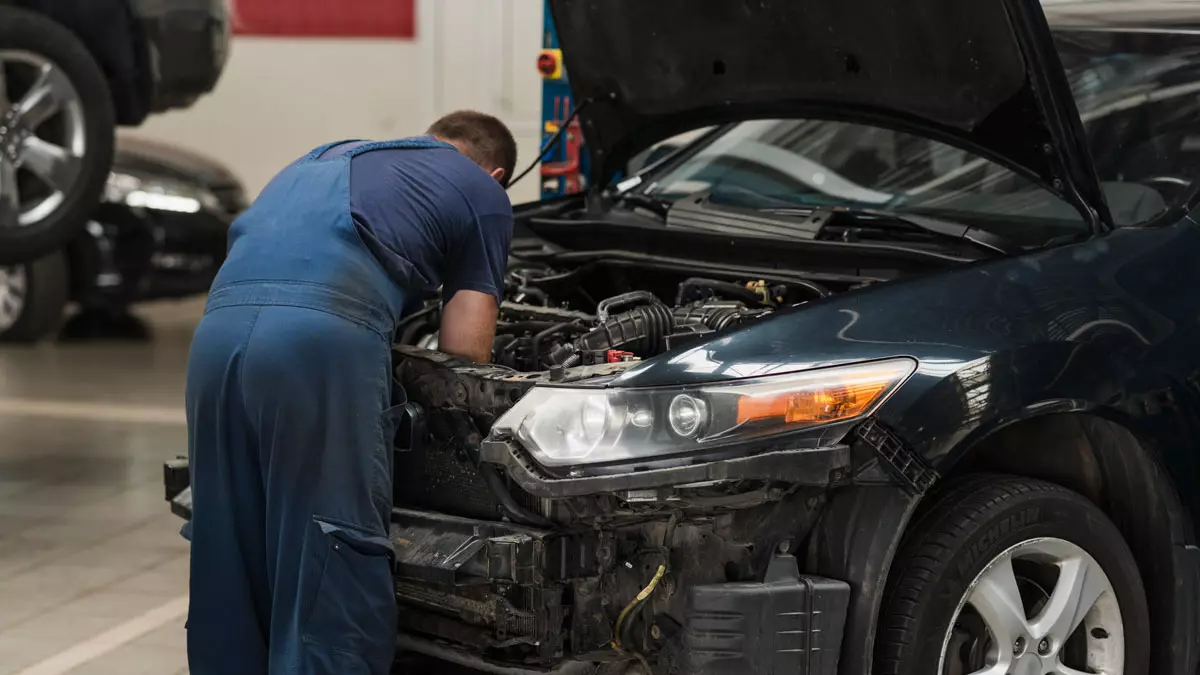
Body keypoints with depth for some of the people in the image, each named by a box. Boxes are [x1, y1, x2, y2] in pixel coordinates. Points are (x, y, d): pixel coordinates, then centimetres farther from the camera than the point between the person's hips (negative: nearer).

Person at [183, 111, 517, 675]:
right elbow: (464, 349, 14)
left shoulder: (322, 159, 39)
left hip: (219, 331, 6)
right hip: (326, 338, -6)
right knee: (334, 585, -2)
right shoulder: (481, 193, 21)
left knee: (228, 571, 13)